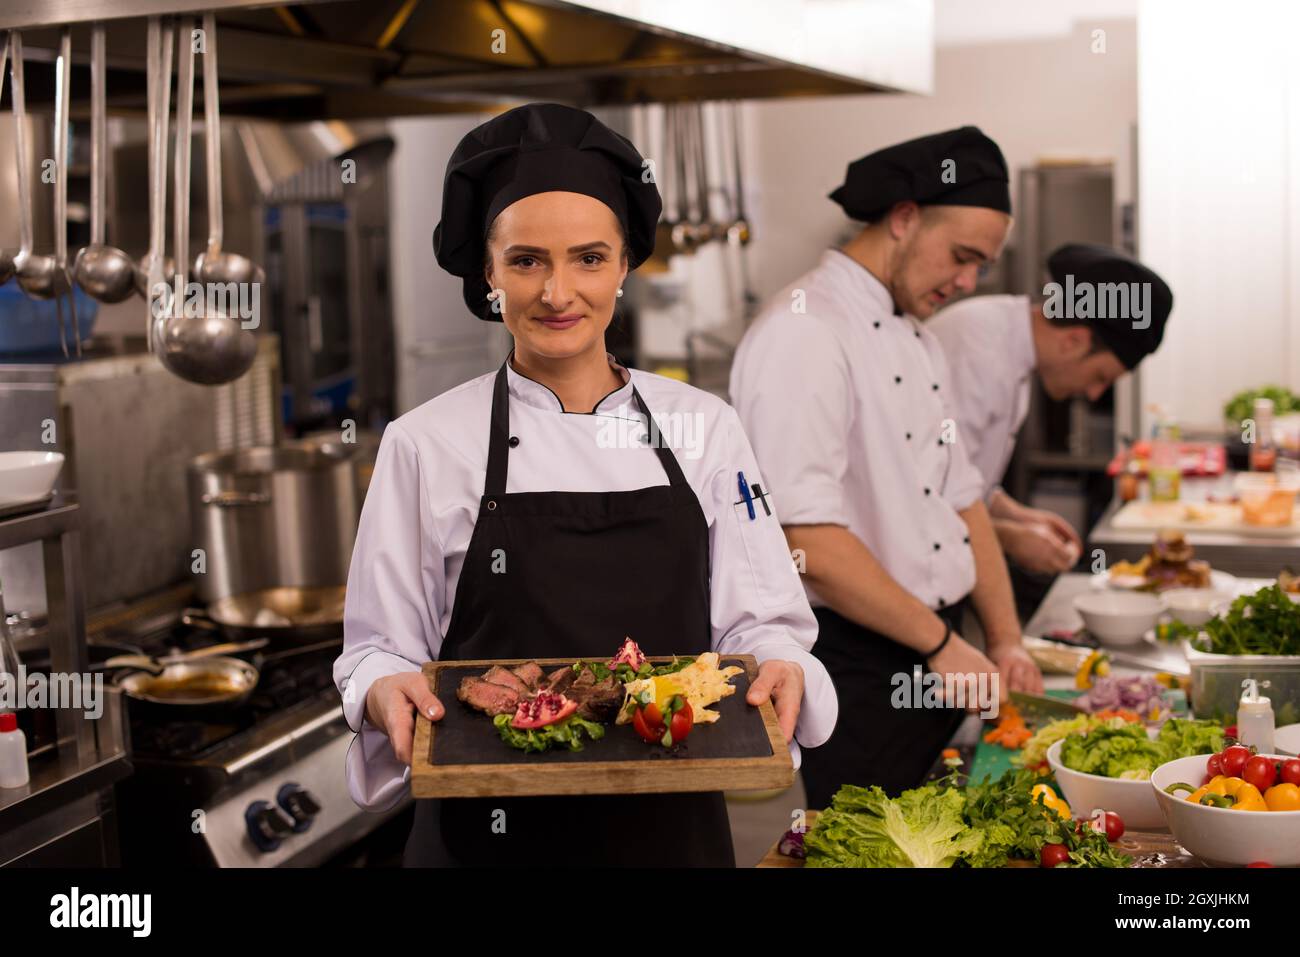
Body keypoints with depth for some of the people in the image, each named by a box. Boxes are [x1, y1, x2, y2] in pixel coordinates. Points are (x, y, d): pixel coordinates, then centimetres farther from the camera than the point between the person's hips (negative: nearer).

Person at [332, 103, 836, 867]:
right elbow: (380, 649, -1)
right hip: (484, 834, -1)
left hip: (669, 826, 2)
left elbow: (761, 623, 3)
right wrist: (391, 692, -22)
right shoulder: (425, 444, -5)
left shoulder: (704, 427, 0)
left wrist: (779, 669, -17)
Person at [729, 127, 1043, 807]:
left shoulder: (915, 337, 14)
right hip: (854, 669, -9)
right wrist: (941, 643, -17)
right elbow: (809, 542, -25)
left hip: (936, 659, 9)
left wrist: (1004, 640, 8)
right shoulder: (804, 332, -17)